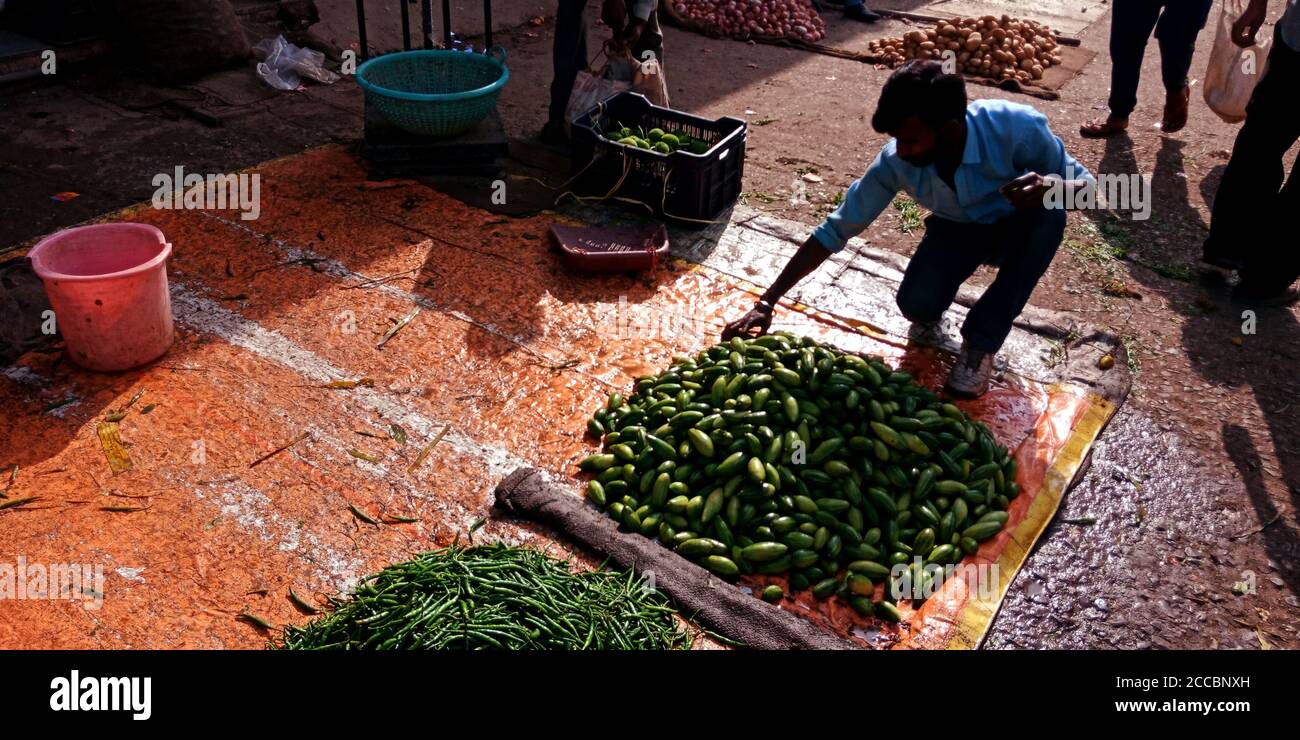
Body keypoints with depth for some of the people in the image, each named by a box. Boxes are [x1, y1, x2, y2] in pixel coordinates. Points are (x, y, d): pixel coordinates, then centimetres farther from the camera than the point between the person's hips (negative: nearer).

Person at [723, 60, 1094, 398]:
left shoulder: (1017, 127, -34)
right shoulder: (895, 161, -27)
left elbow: (1086, 184, -19)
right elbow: (834, 230, -21)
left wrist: (1051, 186, -46)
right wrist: (766, 303, -25)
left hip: (1017, 231, 0)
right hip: (956, 230, 1)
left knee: (1047, 214, -35)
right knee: (916, 305, -28)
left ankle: (980, 342, -17)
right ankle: (932, 312, 13)